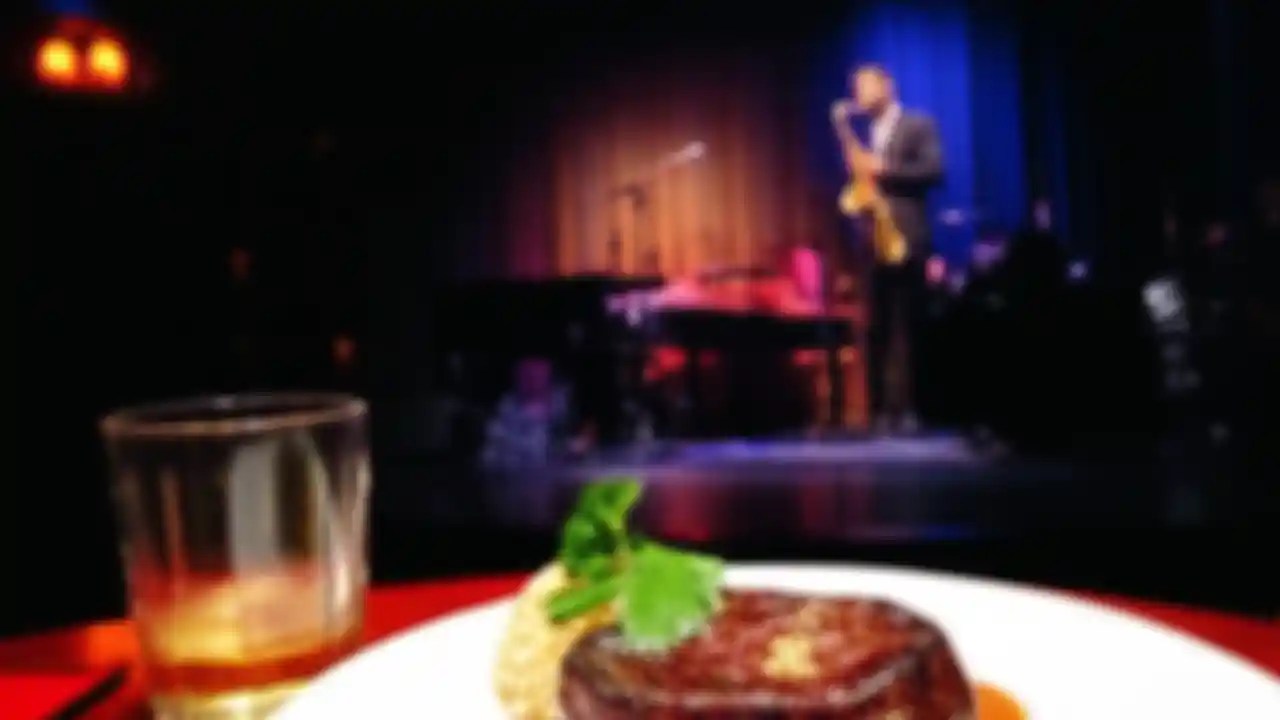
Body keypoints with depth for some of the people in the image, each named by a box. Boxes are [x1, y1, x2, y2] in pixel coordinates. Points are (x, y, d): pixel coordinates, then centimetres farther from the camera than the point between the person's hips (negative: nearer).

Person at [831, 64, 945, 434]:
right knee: (876, 329, 3)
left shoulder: (919, 125, 5)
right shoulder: (866, 134, 23)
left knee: (906, 327, -4)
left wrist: (885, 170, -14)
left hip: (906, 238, -5)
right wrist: (860, 172, -1)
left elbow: (934, 171, -8)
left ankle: (906, 408, -2)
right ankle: (880, 408, 6)